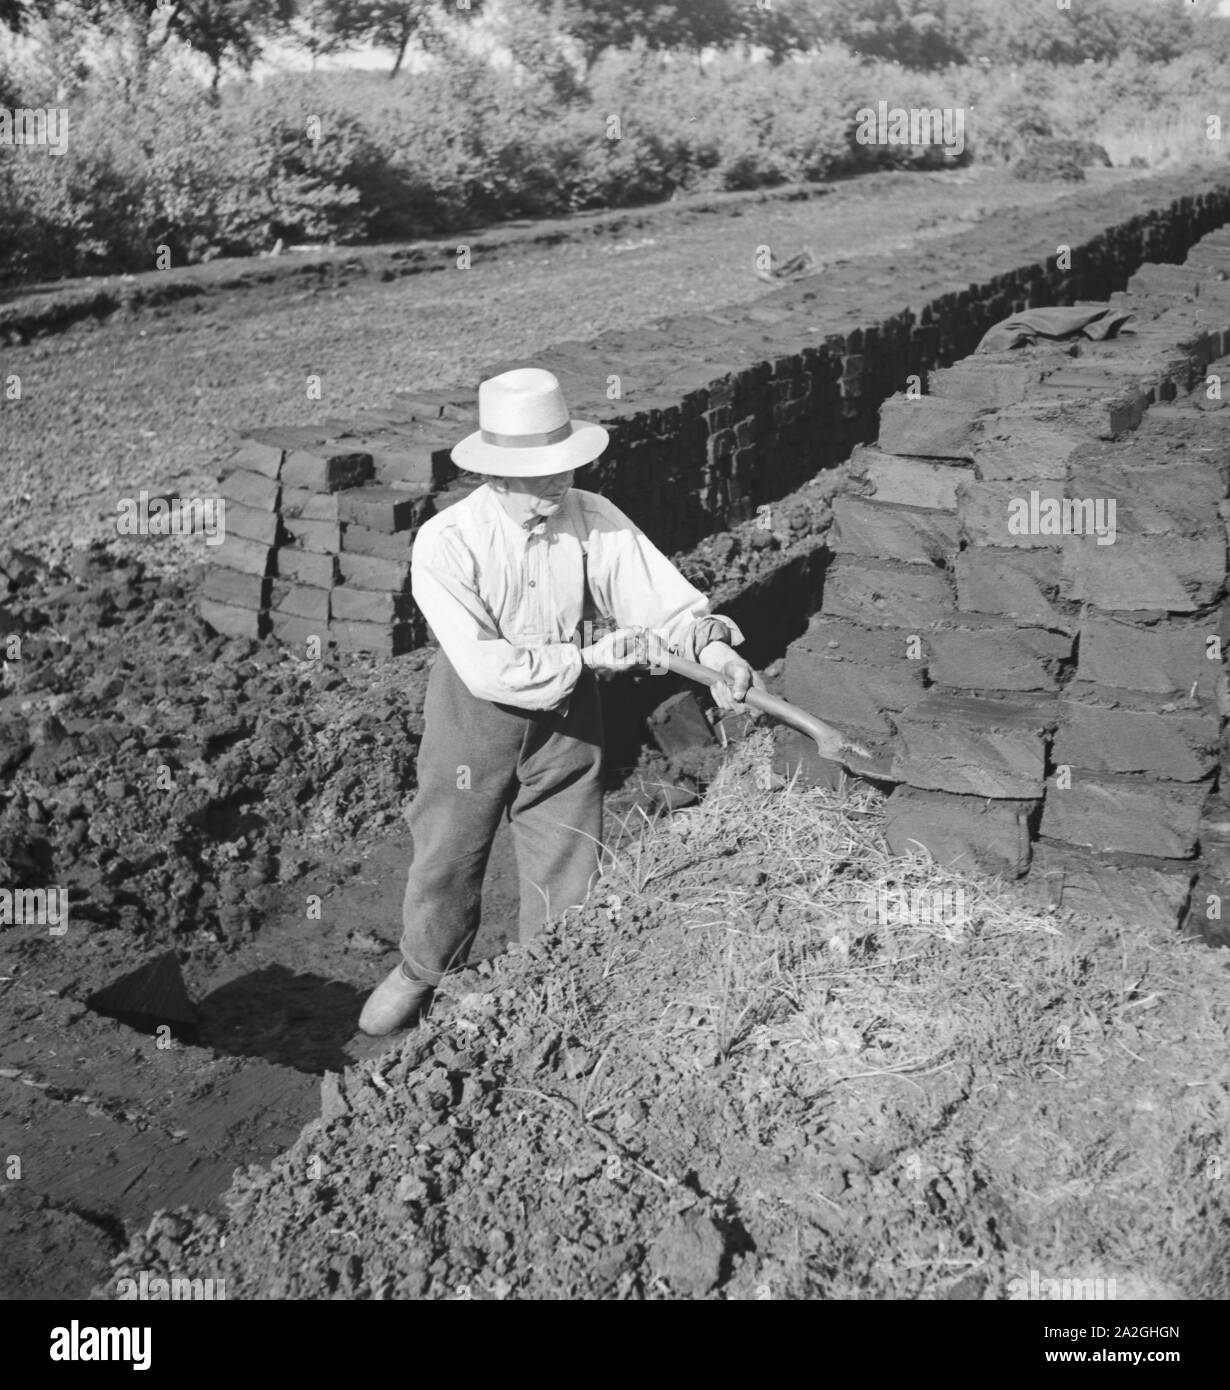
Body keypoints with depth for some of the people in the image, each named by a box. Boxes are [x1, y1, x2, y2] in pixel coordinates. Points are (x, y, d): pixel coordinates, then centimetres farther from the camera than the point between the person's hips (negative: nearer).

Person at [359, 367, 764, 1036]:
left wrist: (712, 646, -33)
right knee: (447, 855, 17)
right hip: (476, 712, -2)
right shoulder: (445, 543, -24)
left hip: (567, 716, 2)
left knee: (568, 868, 11)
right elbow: (486, 667, -29)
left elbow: (663, 593, -14)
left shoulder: (594, 519, -15)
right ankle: (424, 970, 46)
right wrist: (588, 657, -30)